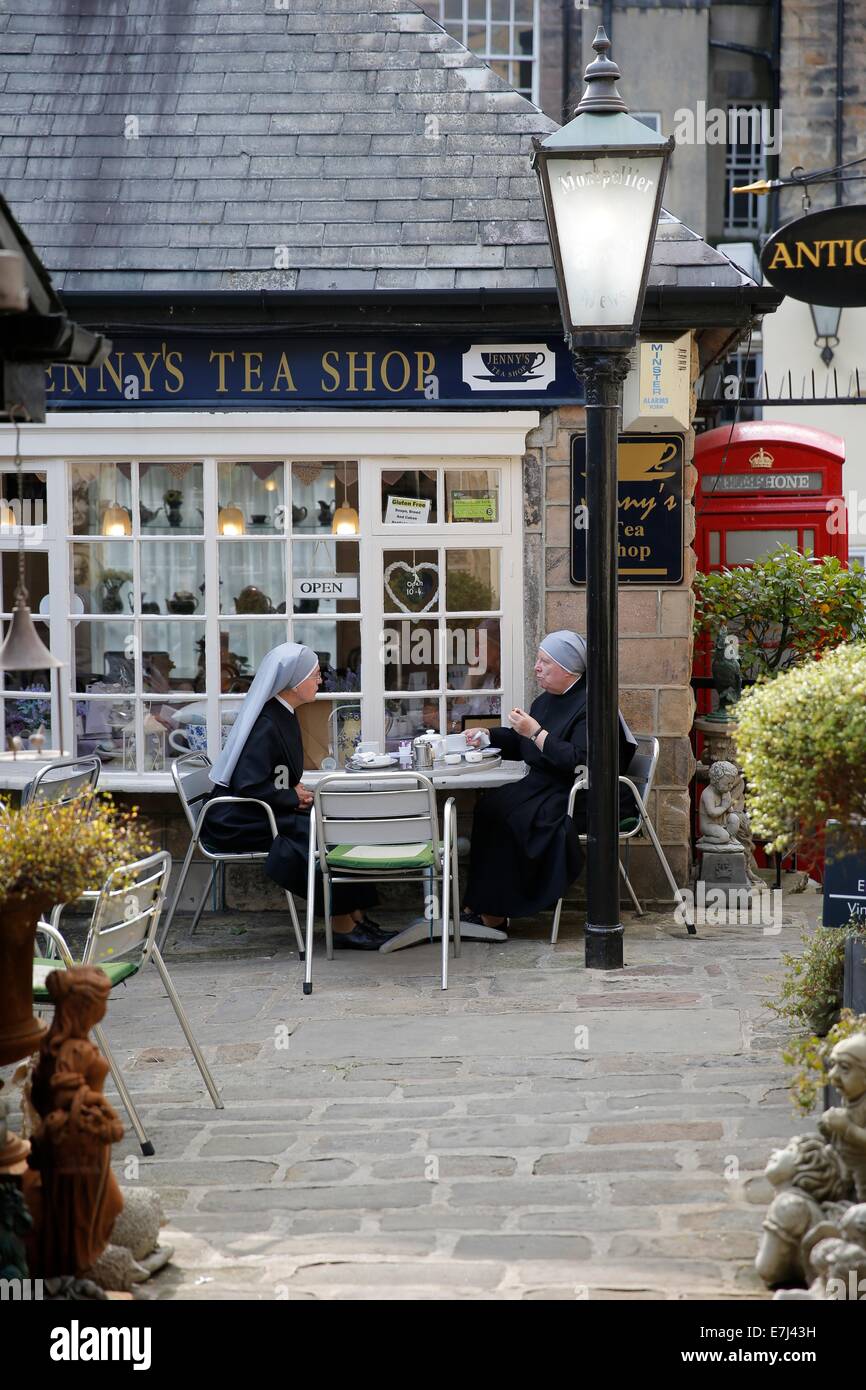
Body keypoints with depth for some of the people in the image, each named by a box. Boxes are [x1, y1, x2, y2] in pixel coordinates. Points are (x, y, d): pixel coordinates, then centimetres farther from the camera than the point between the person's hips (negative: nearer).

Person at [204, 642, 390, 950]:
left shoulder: (284, 716, 10)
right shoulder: (265, 725, -21)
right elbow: (249, 787, -26)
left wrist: (296, 790, 3)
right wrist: (294, 797, -13)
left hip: (267, 812, 9)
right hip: (238, 822, -9)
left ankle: (355, 917, -9)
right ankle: (343, 925, -14)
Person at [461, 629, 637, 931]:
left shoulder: (590, 704, -14)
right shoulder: (548, 698, 14)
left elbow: (577, 759, -25)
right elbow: (520, 744, 29)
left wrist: (536, 732, -21)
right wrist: (486, 736, 13)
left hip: (581, 800, -9)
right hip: (547, 788, 9)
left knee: (505, 812, -25)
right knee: (489, 804, -14)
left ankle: (494, 913, -20)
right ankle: (481, 905, -18)